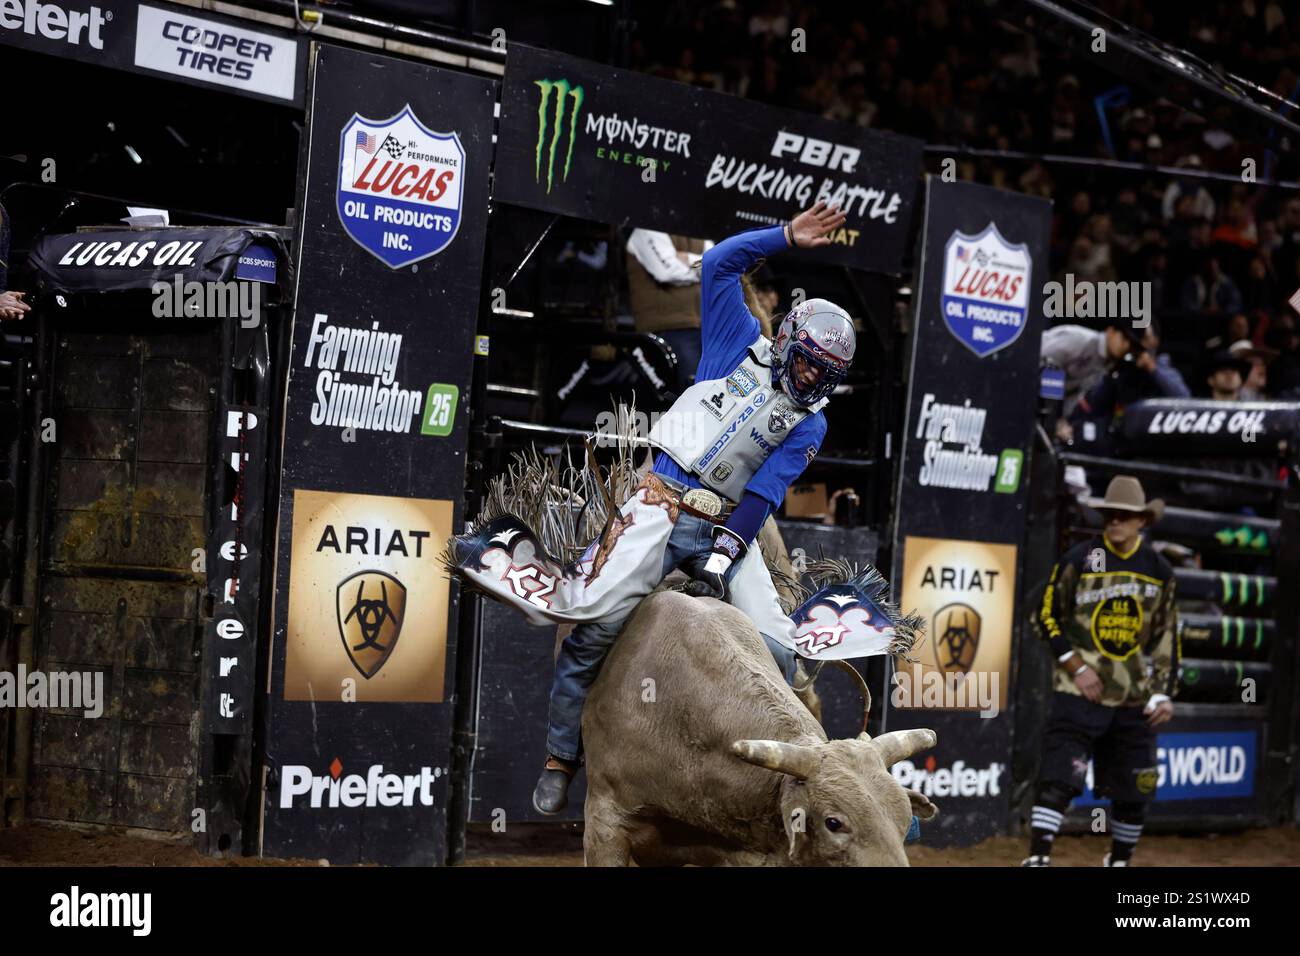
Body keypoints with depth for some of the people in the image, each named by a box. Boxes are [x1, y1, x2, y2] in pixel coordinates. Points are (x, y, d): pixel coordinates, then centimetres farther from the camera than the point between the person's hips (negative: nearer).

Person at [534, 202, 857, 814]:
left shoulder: (808, 426, 8)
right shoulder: (743, 343, 10)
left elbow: (762, 497, -4)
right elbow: (718, 264, 3)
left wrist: (719, 565, -16)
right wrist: (789, 236, -2)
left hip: (727, 528, 3)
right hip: (664, 503, -3)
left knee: (777, 646, -12)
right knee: (600, 620, -21)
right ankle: (560, 757, -7)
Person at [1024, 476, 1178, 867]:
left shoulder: (1159, 571, 7)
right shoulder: (1078, 560, -3)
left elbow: (1167, 637, 12)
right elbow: (1047, 618, 1)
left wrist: (1164, 693, 5)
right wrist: (1076, 667, -8)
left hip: (1134, 700, 3)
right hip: (1080, 692, -3)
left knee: (1133, 790, 9)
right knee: (1058, 777, -15)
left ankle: (1119, 861, 27)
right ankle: (1037, 857, -15)